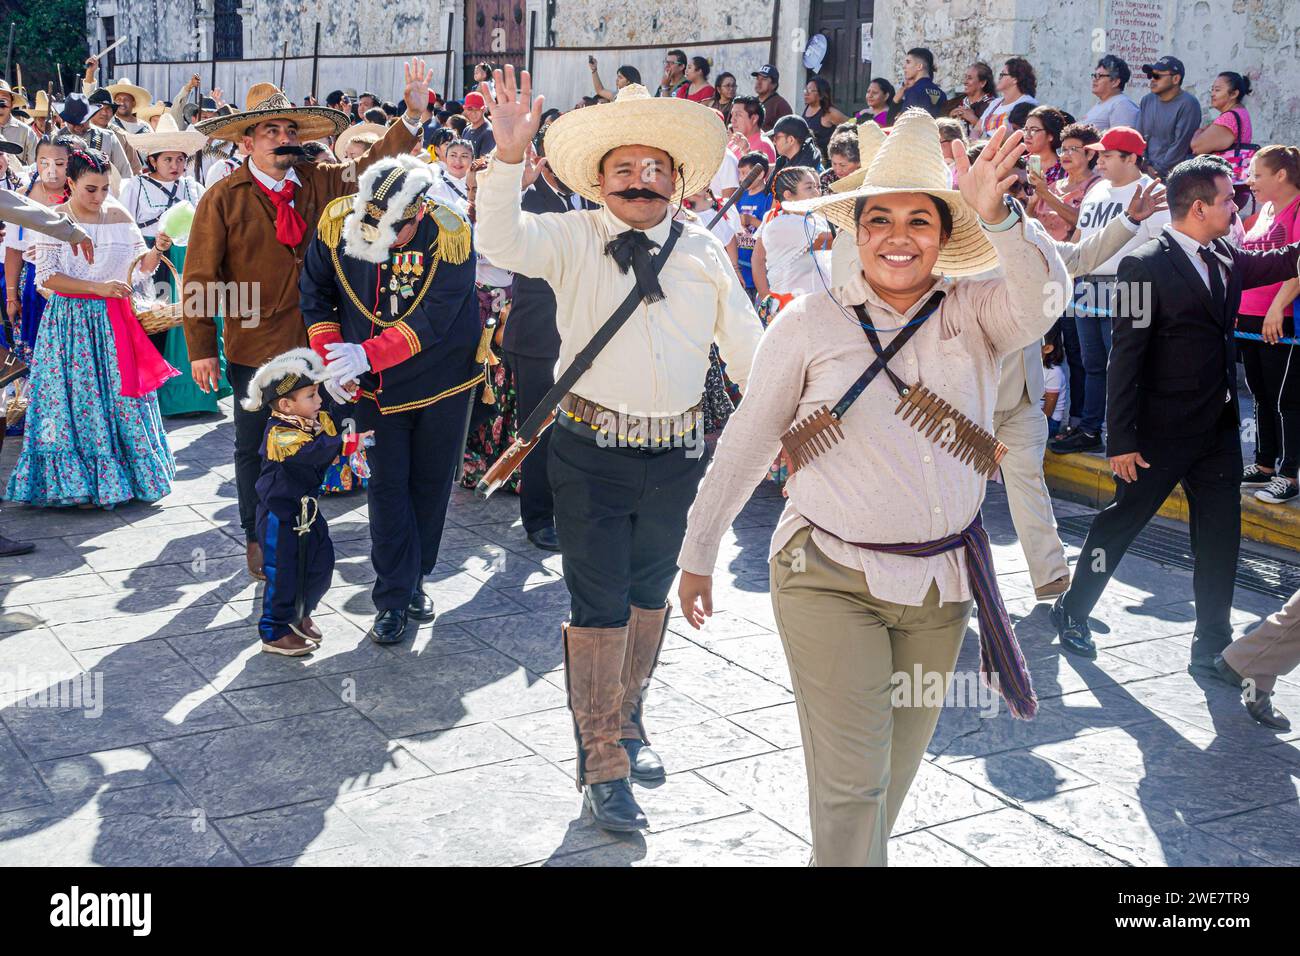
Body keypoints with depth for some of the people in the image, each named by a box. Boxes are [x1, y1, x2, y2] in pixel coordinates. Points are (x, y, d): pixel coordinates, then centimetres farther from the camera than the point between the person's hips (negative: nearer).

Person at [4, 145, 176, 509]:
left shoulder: (119, 217, 5)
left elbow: (141, 266, 6)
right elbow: (47, 275, -11)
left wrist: (156, 251, -17)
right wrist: (98, 287, -19)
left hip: (112, 320, 3)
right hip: (69, 320, -3)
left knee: (120, 396, 3)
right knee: (75, 399, -1)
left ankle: (122, 475, 14)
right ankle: (78, 481, 7)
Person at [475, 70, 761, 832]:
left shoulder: (704, 253, 4)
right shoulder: (574, 239, -3)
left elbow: (747, 347, 7)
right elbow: (501, 241, -21)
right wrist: (509, 155, -34)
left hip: (678, 452, 4)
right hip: (592, 450, -3)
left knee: (650, 595, 19)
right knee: (600, 605, -1)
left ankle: (627, 723, 41)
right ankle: (602, 763, 12)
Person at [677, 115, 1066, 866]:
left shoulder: (974, 310, 0)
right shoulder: (812, 323, -5)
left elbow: (1040, 300, -22)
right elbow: (748, 442, 2)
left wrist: (996, 217, -39)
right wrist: (698, 551, 6)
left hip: (941, 582, 3)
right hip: (832, 580, -3)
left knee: (896, 770, 18)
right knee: (851, 779, -8)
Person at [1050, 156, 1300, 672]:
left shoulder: (1225, 258, 5)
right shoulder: (1146, 266, -16)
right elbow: (1126, 357, -16)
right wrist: (1120, 439, -17)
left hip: (1219, 428, 7)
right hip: (1162, 432, -7)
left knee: (1220, 538, 9)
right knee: (1121, 520, 8)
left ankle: (1212, 647, 20)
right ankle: (1072, 612, 27)